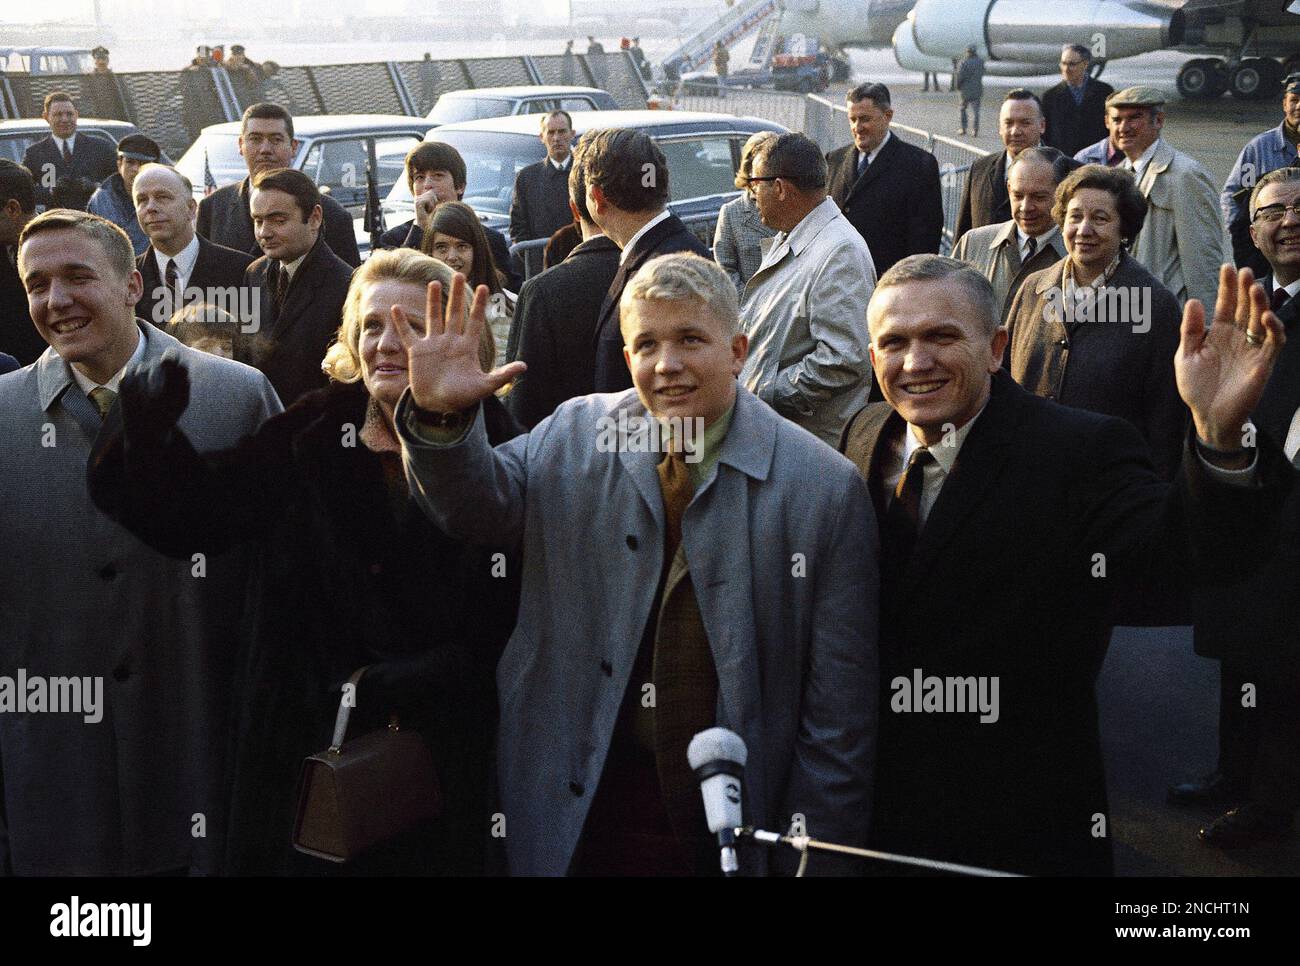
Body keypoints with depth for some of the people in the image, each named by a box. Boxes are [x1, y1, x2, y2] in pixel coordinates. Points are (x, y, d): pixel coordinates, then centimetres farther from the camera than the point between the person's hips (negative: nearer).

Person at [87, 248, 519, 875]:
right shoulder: (312, 434, 1)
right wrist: (152, 433, -18)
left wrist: (391, 684, -17)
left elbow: (504, 630, -8)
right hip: (305, 747, 2)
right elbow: (187, 517, 0)